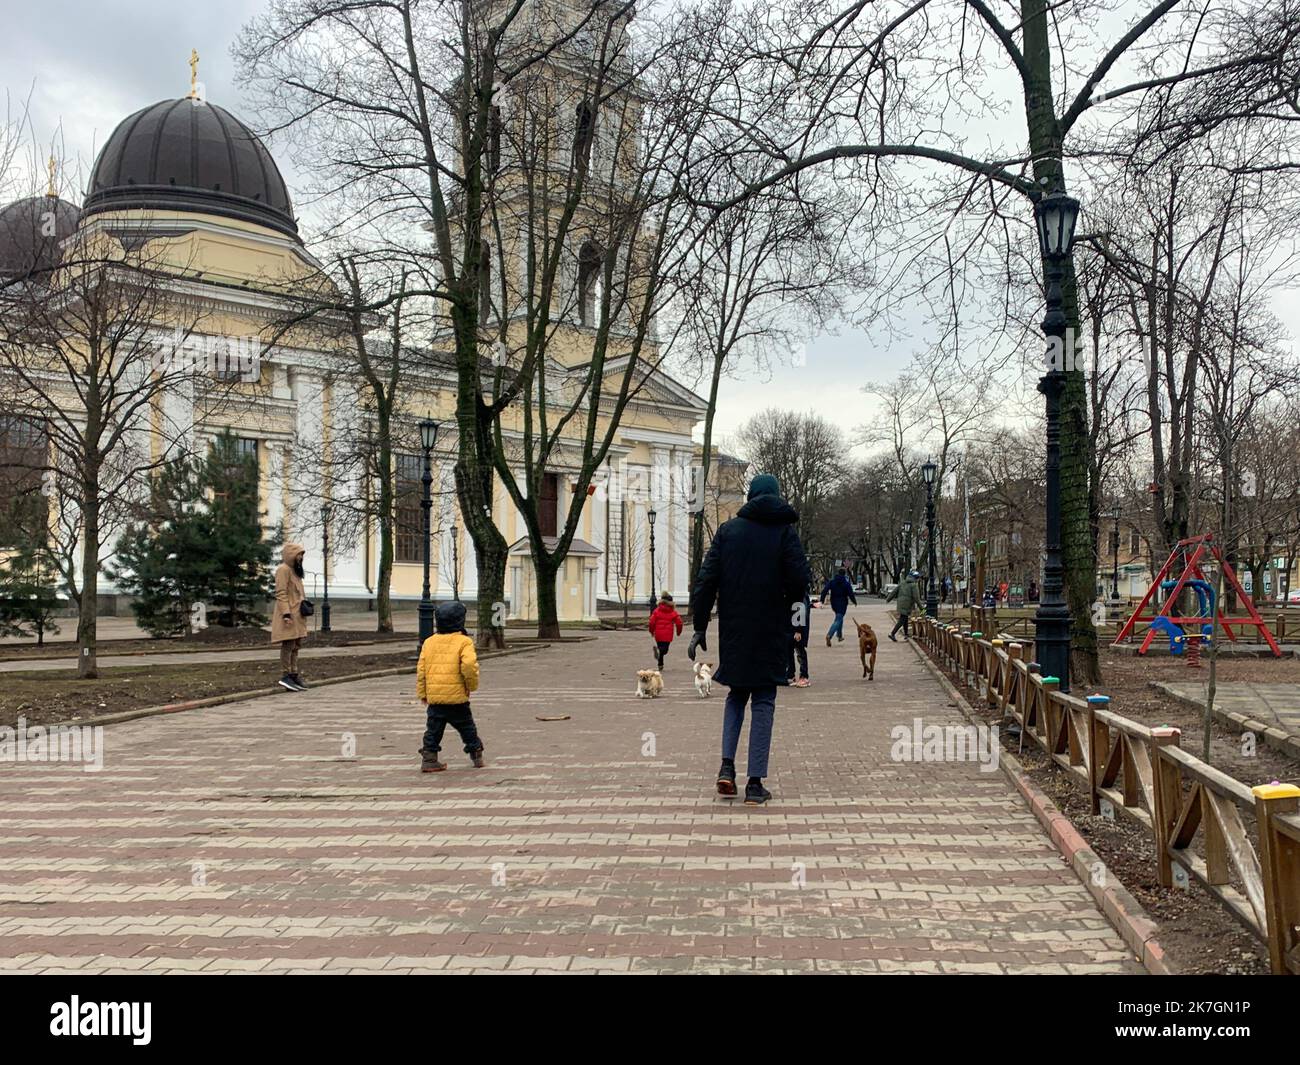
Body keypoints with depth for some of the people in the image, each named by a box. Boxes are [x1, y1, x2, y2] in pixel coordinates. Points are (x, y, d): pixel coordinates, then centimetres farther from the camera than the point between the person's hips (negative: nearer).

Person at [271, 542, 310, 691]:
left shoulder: (294, 570, 20)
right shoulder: (283, 569, -11)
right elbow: (281, 593, -17)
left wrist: (305, 605, 21)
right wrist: (286, 613, -23)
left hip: (297, 615, 10)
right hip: (288, 615, -10)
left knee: (296, 645, 11)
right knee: (288, 644, -9)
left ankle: (294, 674, 16)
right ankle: (286, 676, -6)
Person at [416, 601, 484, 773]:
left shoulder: (429, 642, 8)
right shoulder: (464, 642, -6)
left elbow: (421, 669, 7)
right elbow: (469, 664, -22)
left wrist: (422, 693, 14)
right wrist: (473, 685, -5)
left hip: (434, 696, 3)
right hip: (457, 695, -3)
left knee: (433, 729, 10)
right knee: (467, 728, 12)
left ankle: (429, 758, 3)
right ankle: (476, 755, 20)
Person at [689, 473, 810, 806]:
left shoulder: (728, 530, 3)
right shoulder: (785, 532, -4)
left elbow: (705, 580, -2)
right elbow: (801, 579, -13)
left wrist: (699, 626, 2)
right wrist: (791, 599, 10)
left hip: (733, 631, 2)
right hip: (770, 632, -2)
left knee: (736, 694, 20)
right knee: (763, 702, 6)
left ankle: (727, 766, 5)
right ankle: (755, 784, 4)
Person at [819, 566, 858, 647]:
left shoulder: (831, 581, 1)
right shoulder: (846, 583, -10)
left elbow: (824, 590, -6)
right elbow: (851, 594, -9)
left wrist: (822, 601, -3)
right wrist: (855, 602, 7)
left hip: (834, 603, 5)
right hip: (842, 604, -5)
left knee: (839, 618, 27)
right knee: (838, 620, -8)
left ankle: (840, 635, 33)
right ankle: (829, 635, -29)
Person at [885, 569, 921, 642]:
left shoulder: (902, 583, 10)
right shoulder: (914, 585, -11)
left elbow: (894, 591, 12)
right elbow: (916, 597, -13)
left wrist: (888, 599, 18)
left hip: (900, 603, 8)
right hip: (907, 605, -8)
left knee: (905, 619, 23)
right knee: (902, 620, -7)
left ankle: (906, 633, 34)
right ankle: (892, 634, -15)